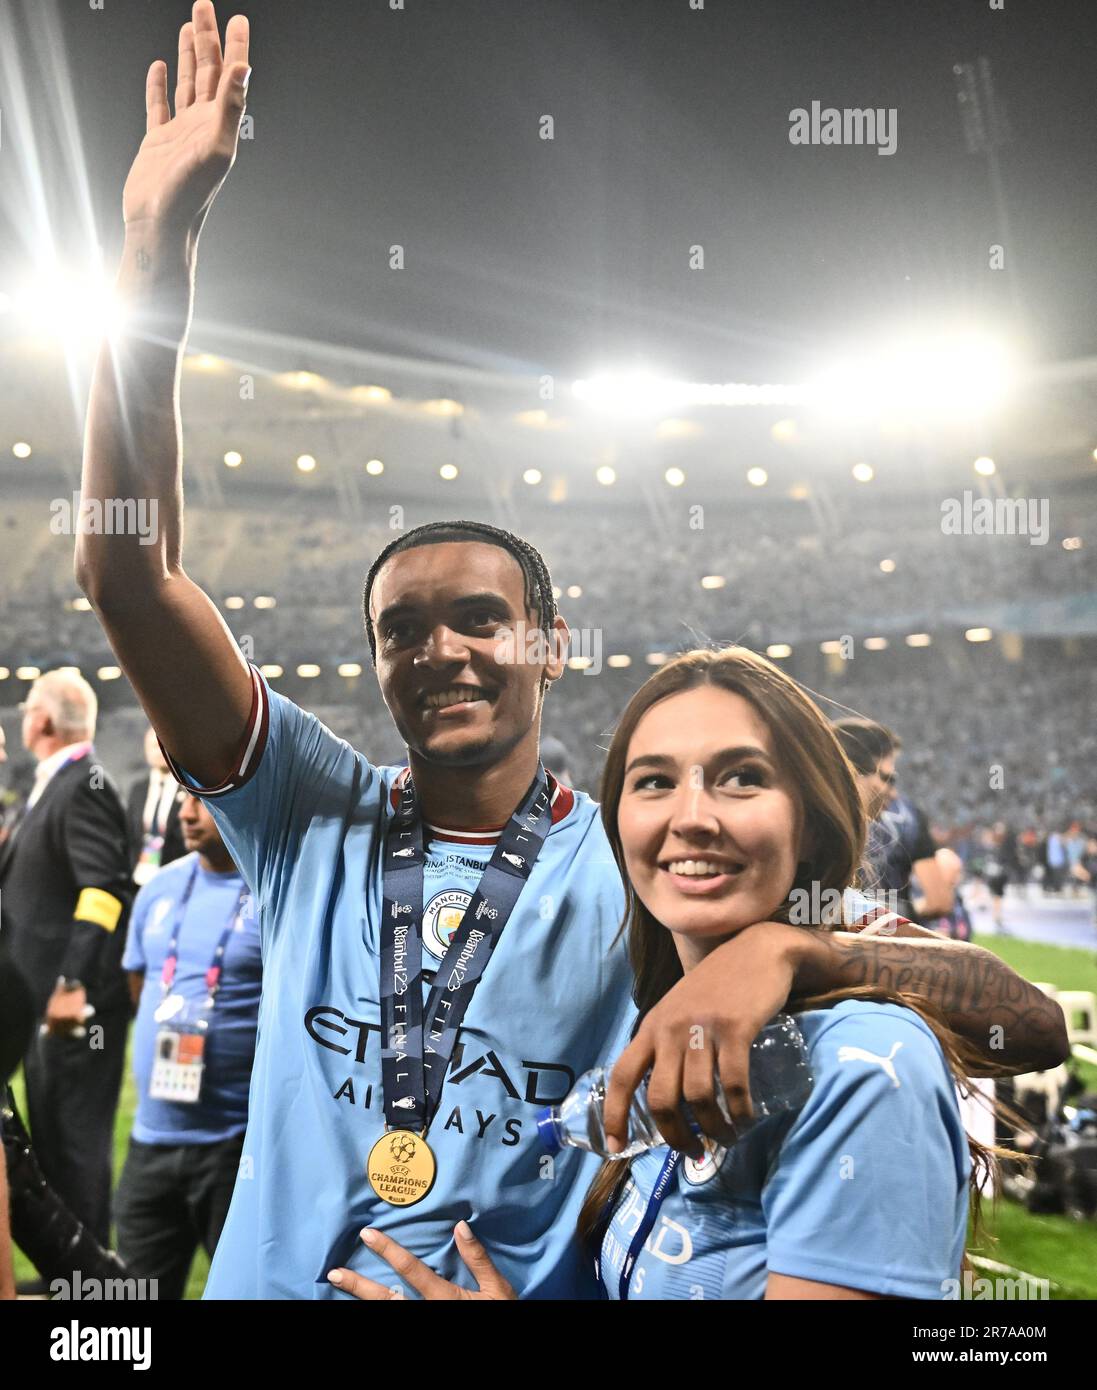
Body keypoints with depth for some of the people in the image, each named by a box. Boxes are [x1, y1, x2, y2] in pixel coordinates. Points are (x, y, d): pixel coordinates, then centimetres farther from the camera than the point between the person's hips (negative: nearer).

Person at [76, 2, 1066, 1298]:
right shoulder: (316, 822, 2)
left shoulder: (647, 872, -5)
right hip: (267, 1280, 2)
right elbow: (128, 569, -6)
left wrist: (782, 949, -30)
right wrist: (156, 240, -12)